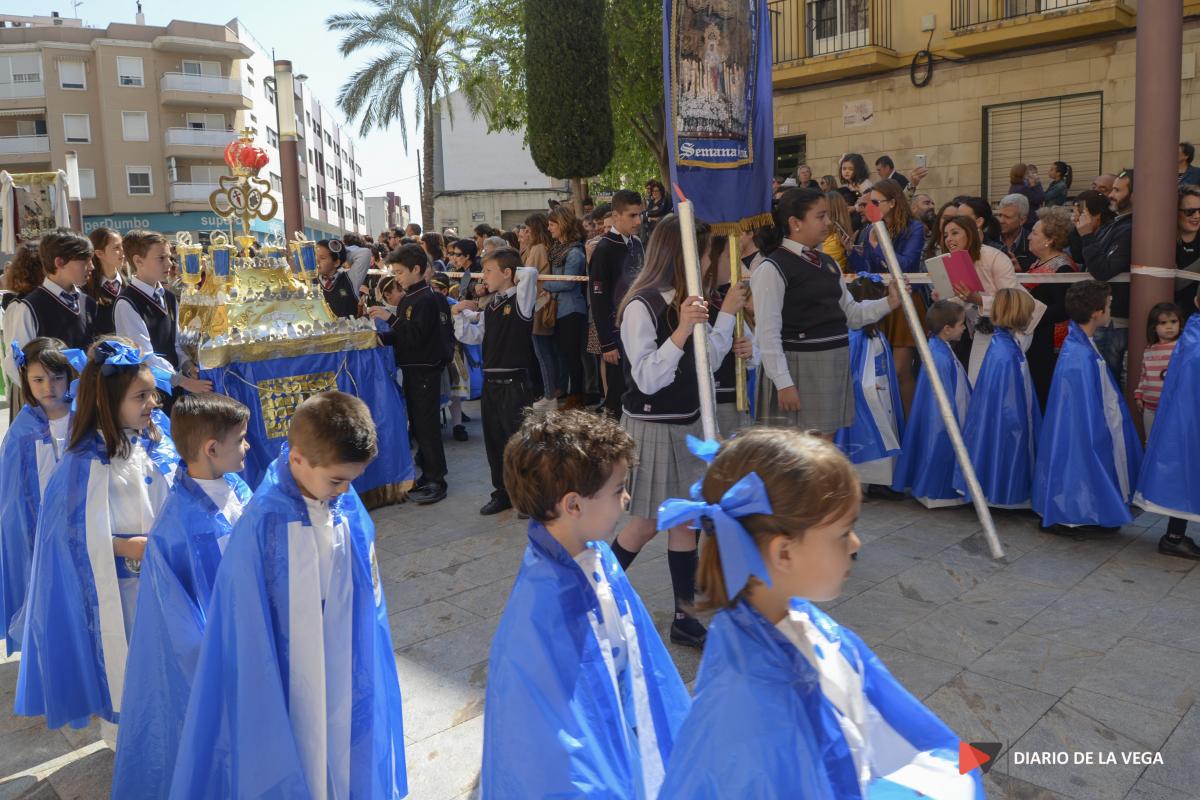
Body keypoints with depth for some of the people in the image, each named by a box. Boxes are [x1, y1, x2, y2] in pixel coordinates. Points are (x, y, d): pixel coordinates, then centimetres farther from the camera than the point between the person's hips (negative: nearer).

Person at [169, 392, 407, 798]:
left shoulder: (348, 508, -8)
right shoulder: (263, 524, -22)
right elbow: (248, 623, -14)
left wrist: (365, 673, 8)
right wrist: (260, 700, -9)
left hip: (346, 673, 4)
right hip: (293, 684, -4)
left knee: (348, 763, 20)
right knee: (299, 765, 15)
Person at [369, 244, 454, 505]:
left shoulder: (427, 300, -15)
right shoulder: (408, 299, 13)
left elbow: (416, 336, -23)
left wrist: (390, 318, -23)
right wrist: (381, 337, 3)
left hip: (425, 369, -10)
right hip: (412, 368, 10)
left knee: (427, 425, -5)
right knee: (417, 423, 14)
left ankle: (436, 482, 1)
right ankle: (428, 473, 24)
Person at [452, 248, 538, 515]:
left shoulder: (520, 301, -7)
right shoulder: (489, 308, 14)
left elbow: (530, 273, -22)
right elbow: (470, 337, 16)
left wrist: (512, 273, -4)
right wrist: (459, 313, 6)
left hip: (515, 383, -7)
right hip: (491, 382, 8)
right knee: (494, 440, 14)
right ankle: (503, 493, 27)